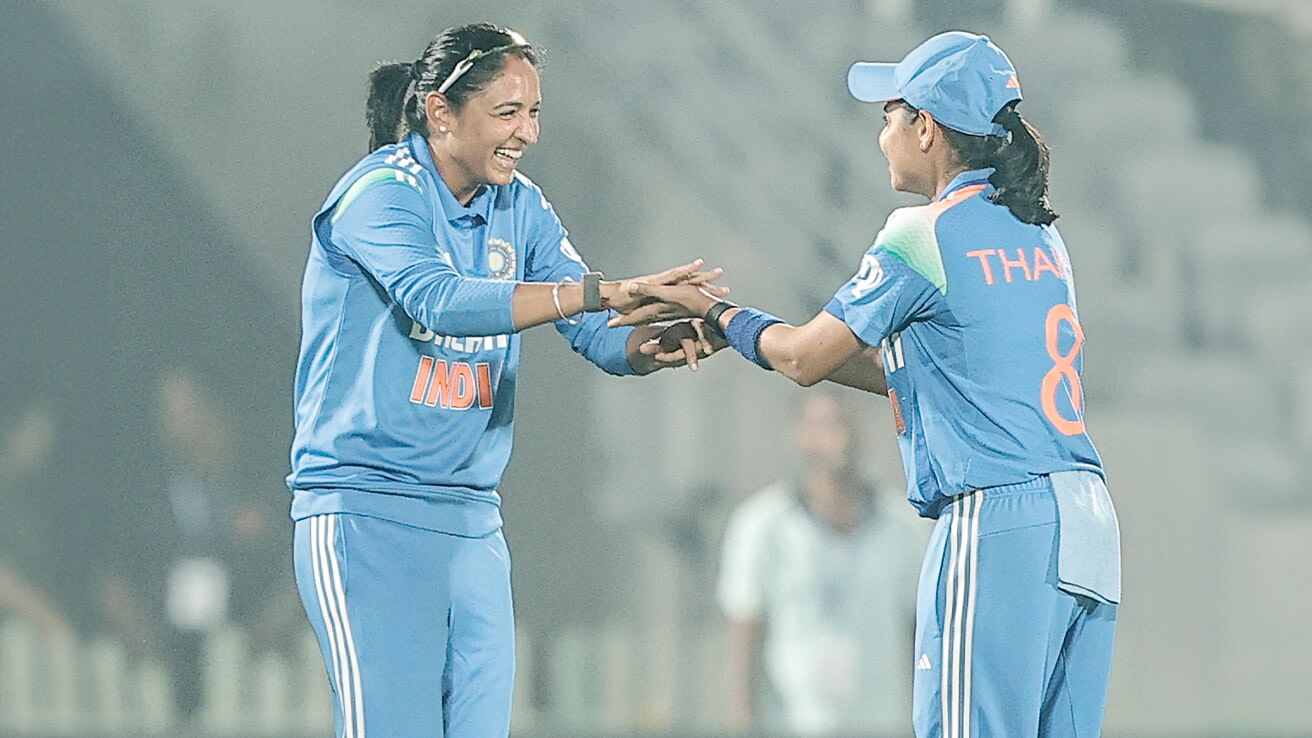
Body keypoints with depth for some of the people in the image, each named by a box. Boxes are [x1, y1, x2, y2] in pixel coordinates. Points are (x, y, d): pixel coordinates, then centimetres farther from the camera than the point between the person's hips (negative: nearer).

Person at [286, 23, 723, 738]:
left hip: (473, 519, 7)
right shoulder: (380, 192, -11)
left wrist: (651, 347, -19)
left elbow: (599, 335, 6)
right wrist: (607, 292, -34)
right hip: (366, 509, -7)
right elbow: (442, 301, -29)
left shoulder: (521, 208, 11)